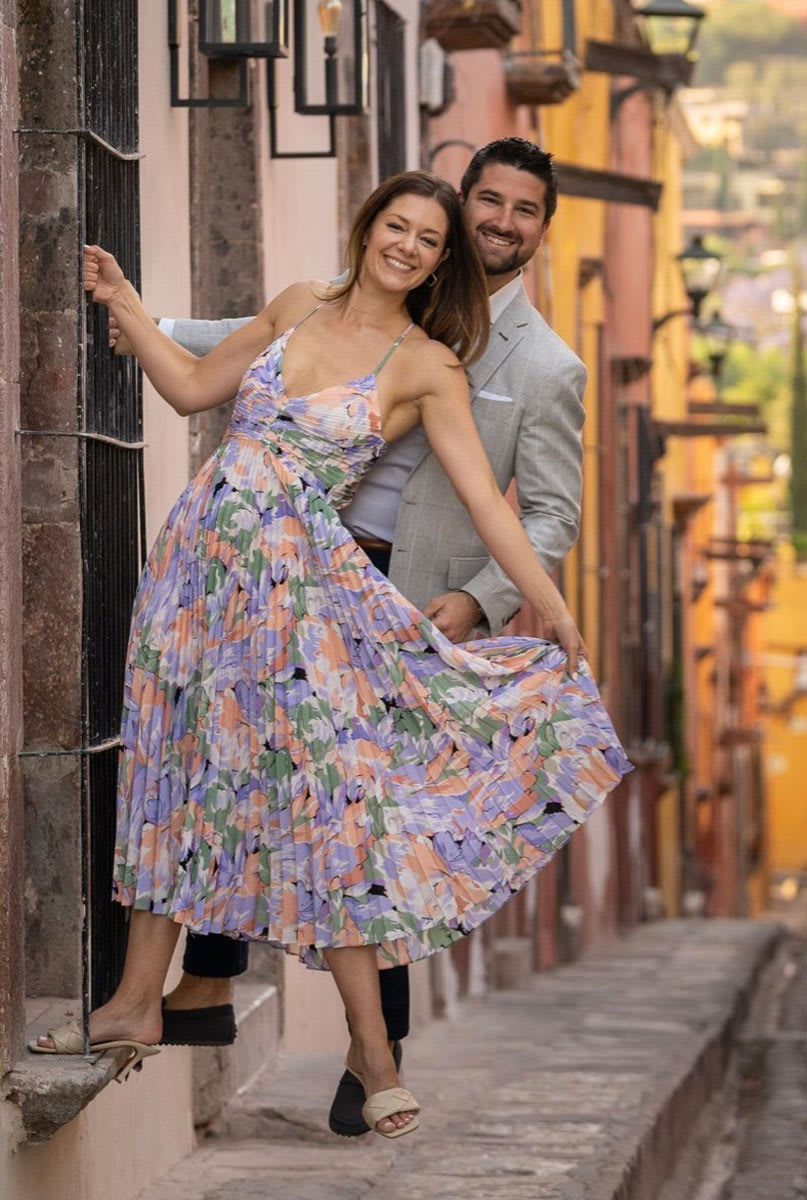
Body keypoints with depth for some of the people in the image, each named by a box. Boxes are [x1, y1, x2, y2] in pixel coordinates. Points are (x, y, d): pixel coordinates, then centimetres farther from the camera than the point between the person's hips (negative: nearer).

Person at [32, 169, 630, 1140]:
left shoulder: (427, 366, -5)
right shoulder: (298, 305, 8)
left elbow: (485, 500, -7)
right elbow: (193, 387, 19)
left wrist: (557, 616, -10)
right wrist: (123, 304, 16)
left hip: (299, 580, -5)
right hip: (200, 553, 5)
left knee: (325, 783, -7)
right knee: (175, 768, 10)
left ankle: (370, 1042, 1)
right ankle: (137, 1004, 20)